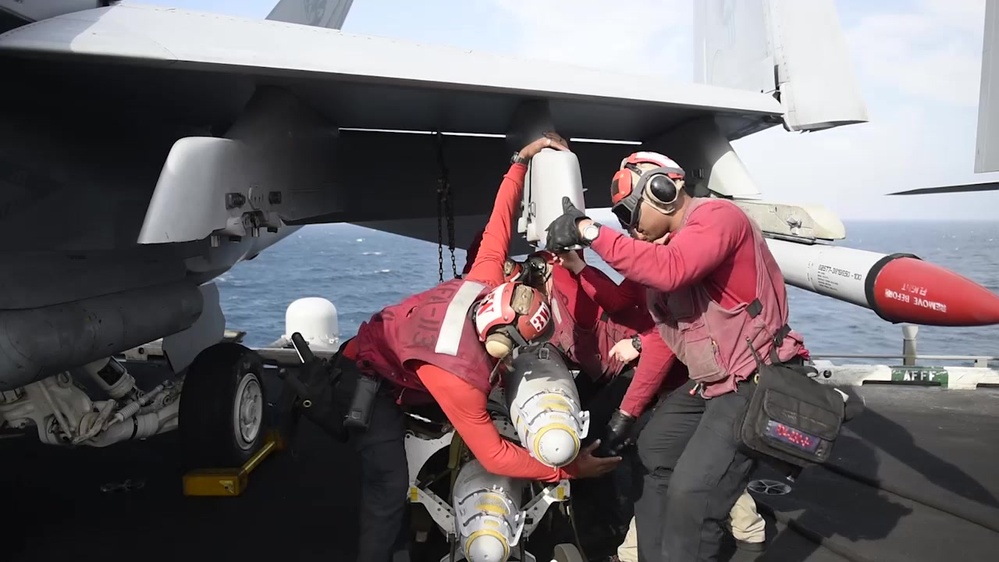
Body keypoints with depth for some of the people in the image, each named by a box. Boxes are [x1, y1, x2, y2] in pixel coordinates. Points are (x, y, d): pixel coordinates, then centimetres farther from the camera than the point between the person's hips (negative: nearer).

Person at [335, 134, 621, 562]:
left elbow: (495, 231, -7)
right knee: (390, 489, -13)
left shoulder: (486, 283, -23)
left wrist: (520, 162, -1)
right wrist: (570, 470, -31)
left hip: (391, 364, 9)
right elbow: (494, 457, -33)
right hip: (370, 383, -9)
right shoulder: (461, 374, -40)